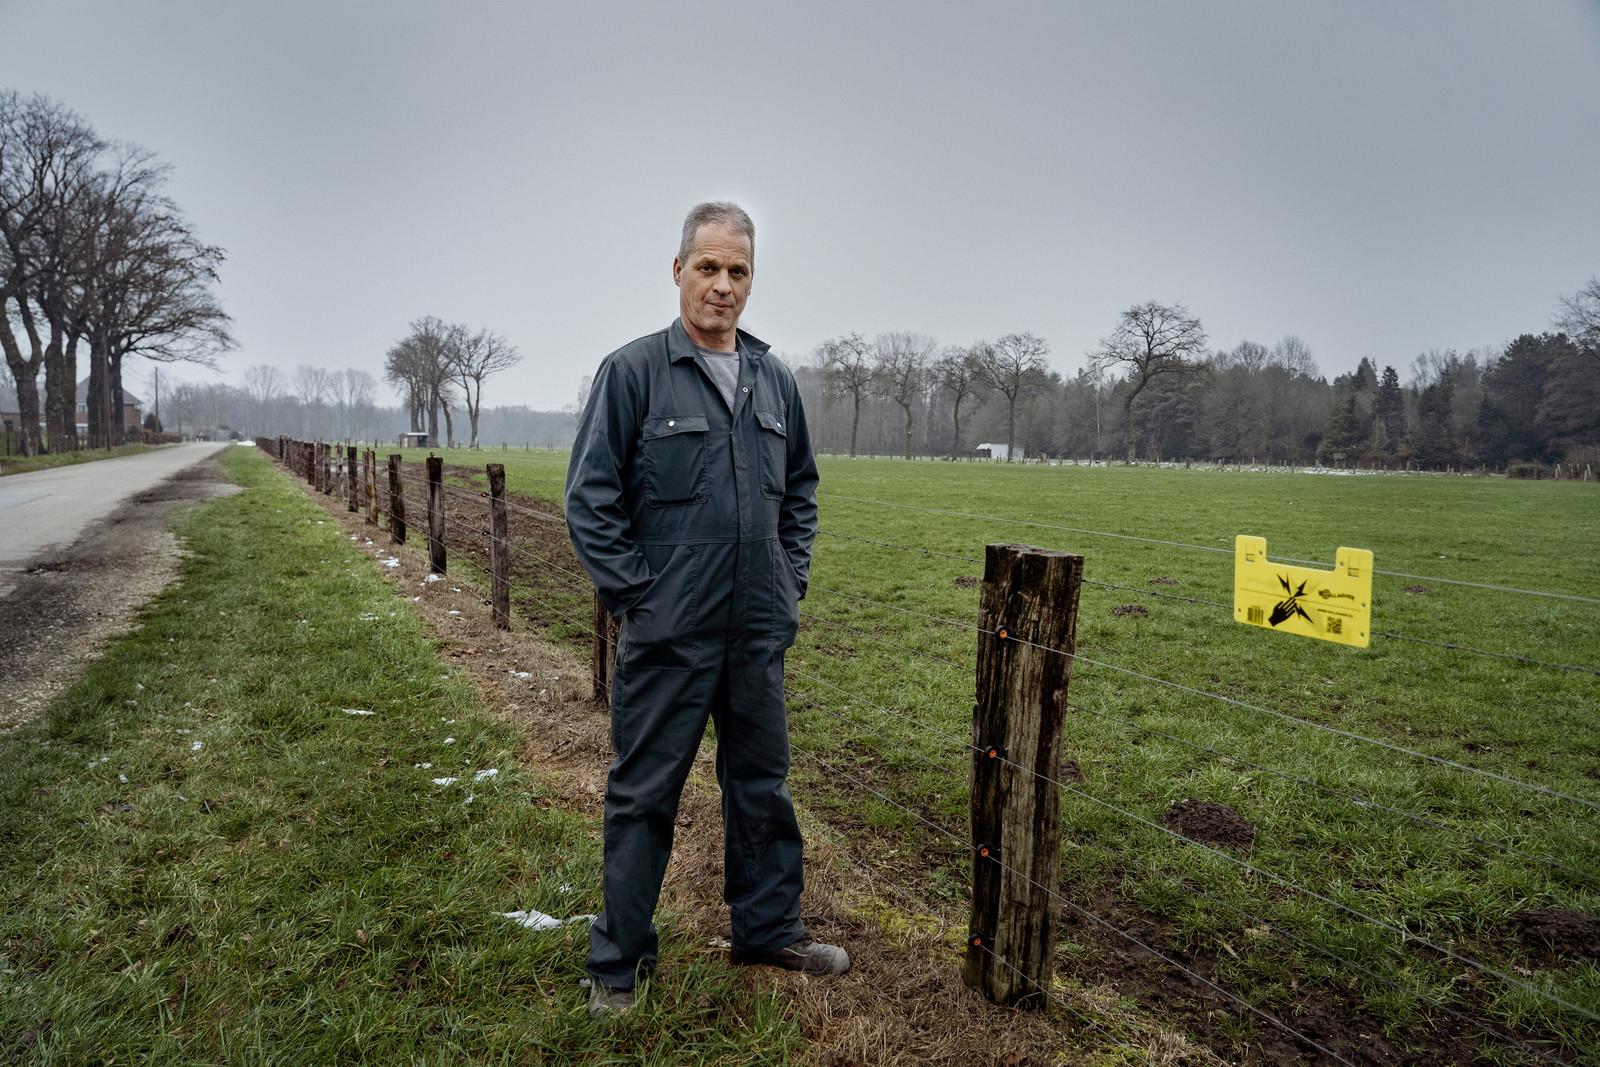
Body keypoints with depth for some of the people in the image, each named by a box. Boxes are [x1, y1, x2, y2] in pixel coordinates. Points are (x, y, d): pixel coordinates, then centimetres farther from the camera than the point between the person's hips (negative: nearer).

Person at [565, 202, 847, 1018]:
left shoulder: (775, 381, 9)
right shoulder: (632, 372, -7)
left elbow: (800, 491, 18)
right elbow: (590, 499, -8)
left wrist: (792, 582, 8)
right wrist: (635, 597, -12)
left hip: (760, 635, 5)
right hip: (667, 637, -5)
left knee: (762, 783, 17)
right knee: (643, 797, 8)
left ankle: (769, 928, 36)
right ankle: (618, 961, 25)